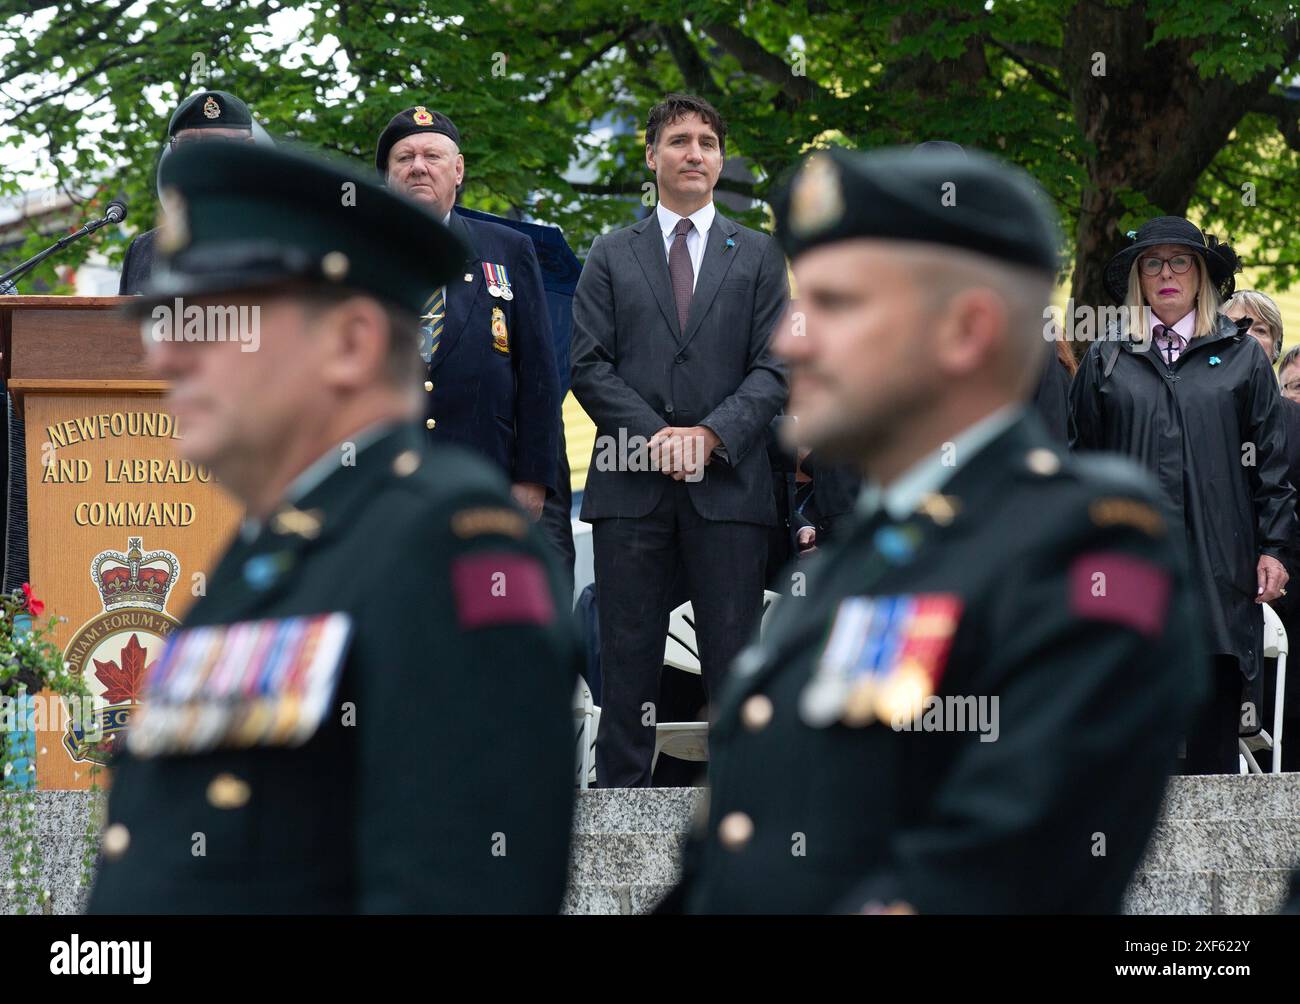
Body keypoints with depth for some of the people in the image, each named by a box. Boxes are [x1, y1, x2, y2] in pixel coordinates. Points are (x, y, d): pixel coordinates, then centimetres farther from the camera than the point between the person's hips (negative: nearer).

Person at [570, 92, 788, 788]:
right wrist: (654, 436, -10)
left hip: (728, 485, 0)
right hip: (630, 489, 0)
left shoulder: (758, 257, 13)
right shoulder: (611, 257, 13)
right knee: (629, 660, 0)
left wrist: (710, 434, -11)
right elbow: (589, 365, 4)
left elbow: (774, 368, 5)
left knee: (735, 664, -3)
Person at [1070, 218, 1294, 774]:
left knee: (1213, 736, 0)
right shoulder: (1106, 361, 11)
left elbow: (1270, 460, 8)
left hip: (1218, 573, 0)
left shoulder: (1242, 357, 10)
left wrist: (1272, 548, 1)